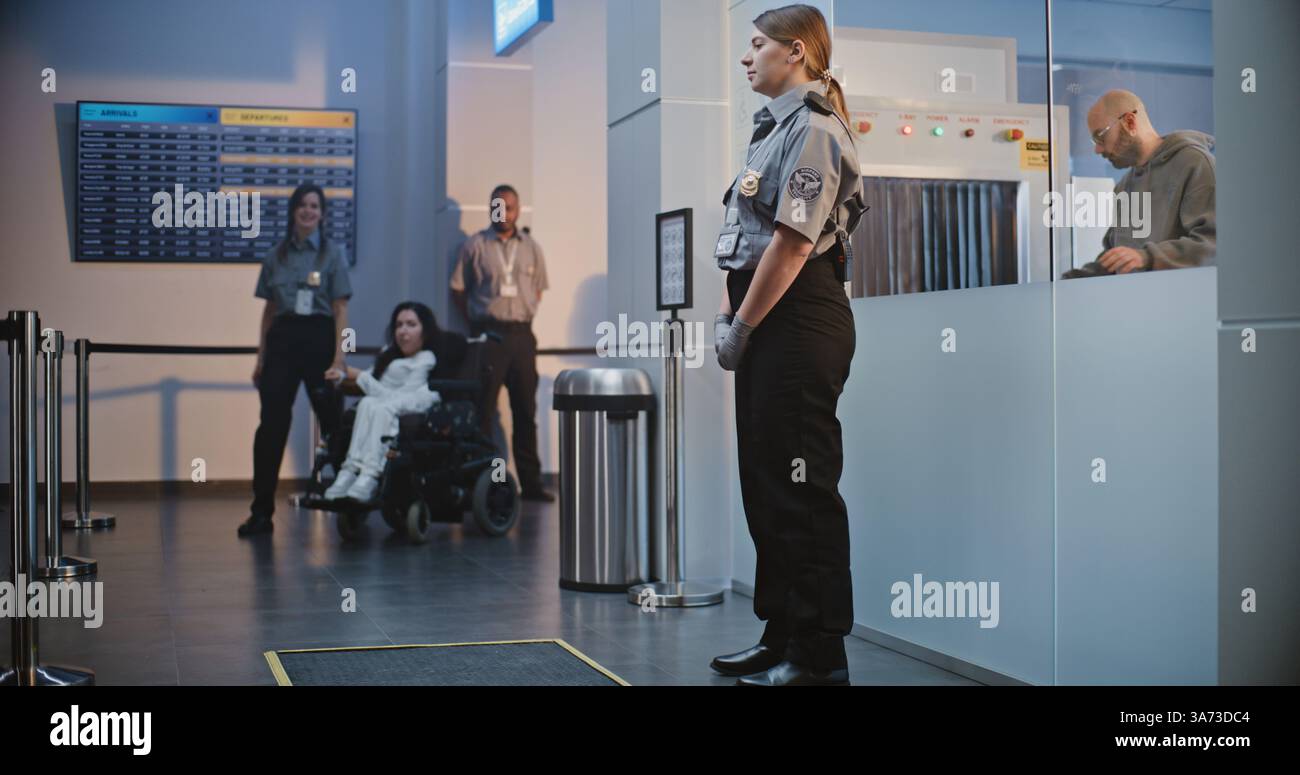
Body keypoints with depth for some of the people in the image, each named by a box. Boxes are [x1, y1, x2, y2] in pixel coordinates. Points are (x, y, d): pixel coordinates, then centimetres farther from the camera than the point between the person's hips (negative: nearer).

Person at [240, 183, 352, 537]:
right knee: (272, 424, -4)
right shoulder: (276, 255, 12)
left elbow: (340, 310, -2)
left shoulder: (332, 254, 3)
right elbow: (269, 309, 14)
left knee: (332, 422, 1)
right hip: (282, 339, 2)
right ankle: (262, 511, -1)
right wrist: (260, 358, 10)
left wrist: (338, 358, -11)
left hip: (318, 338, -2)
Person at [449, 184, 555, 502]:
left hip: (521, 335, 3)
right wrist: (478, 322, 1)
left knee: (525, 410, 6)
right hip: (487, 334, -3)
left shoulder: (531, 247, 11)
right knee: (483, 410, -2)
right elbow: (458, 290, 6)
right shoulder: (475, 246, 2)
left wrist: (523, 315, 7)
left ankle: (530, 482, 10)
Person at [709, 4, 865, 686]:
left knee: (803, 489, -6)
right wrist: (727, 317, 10)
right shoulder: (773, 128, 19)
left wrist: (742, 328, -14)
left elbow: (791, 243, -19)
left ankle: (819, 654, 2)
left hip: (799, 323, -10)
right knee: (765, 483, 14)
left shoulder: (812, 129, -11)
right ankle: (782, 636, 24)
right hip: (765, 328, 10)